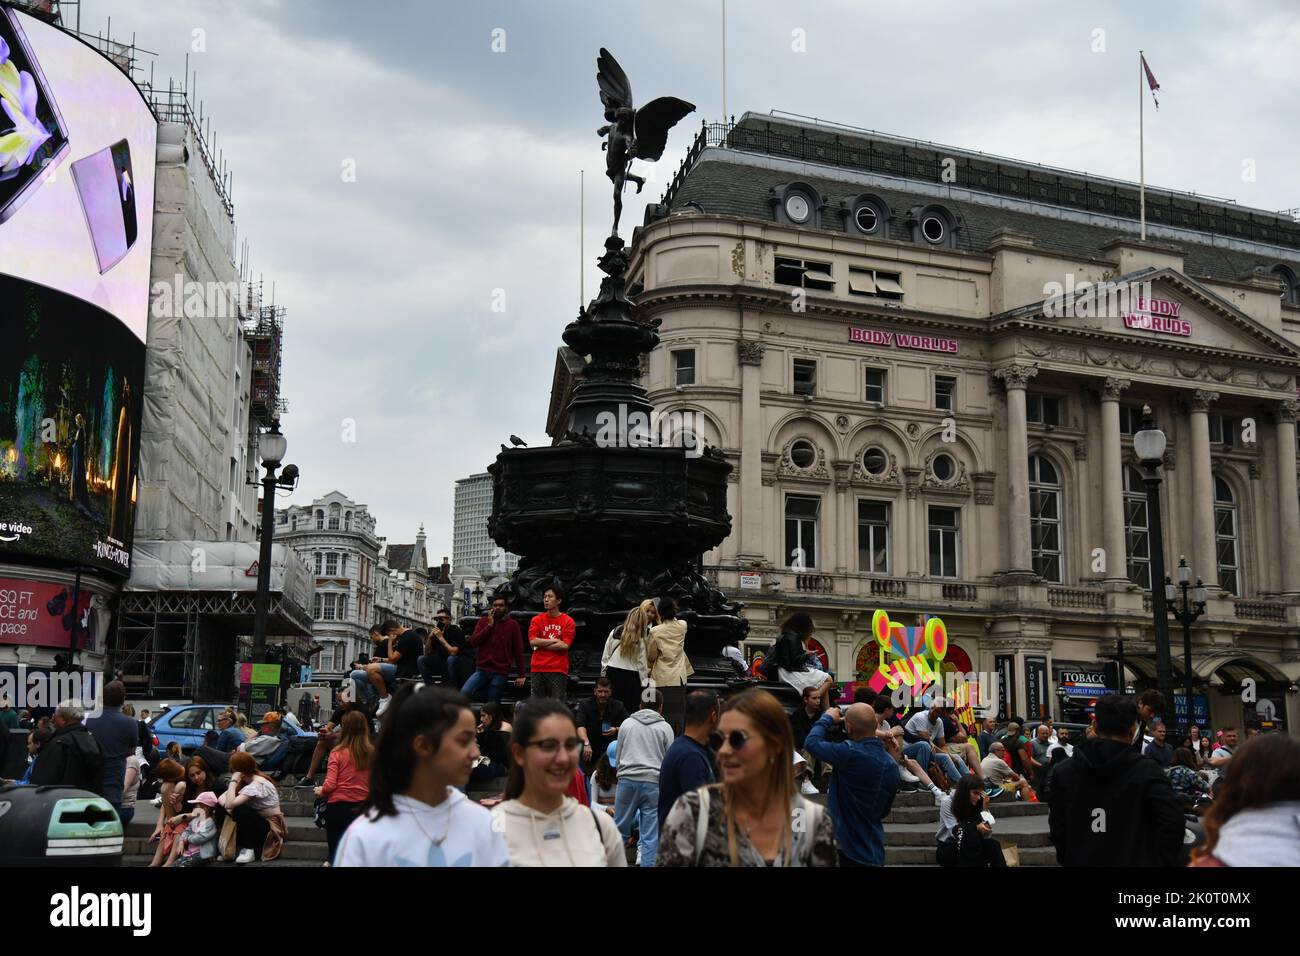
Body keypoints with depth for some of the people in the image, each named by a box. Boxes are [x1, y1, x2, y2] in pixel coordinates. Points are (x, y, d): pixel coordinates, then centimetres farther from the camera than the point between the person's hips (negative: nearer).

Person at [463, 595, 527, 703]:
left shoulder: (512, 625, 4)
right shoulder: (483, 621, 11)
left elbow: (518, 650, 4)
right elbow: (473, 642, 0)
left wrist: (521, 675, 1)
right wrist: (489, 625, -6)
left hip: (500, 673, -2)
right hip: (482, 669, 2)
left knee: (492, 706, -5)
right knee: (465, 693, -19)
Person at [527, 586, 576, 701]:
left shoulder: (568, 621, 2)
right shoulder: (537, 620, 8)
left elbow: (565, 645, -8)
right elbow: (532, 641, -6)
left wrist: (542, 644, -5)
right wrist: (555, 641, -6)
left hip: (558, 670, -2)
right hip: (538, 669, 2)